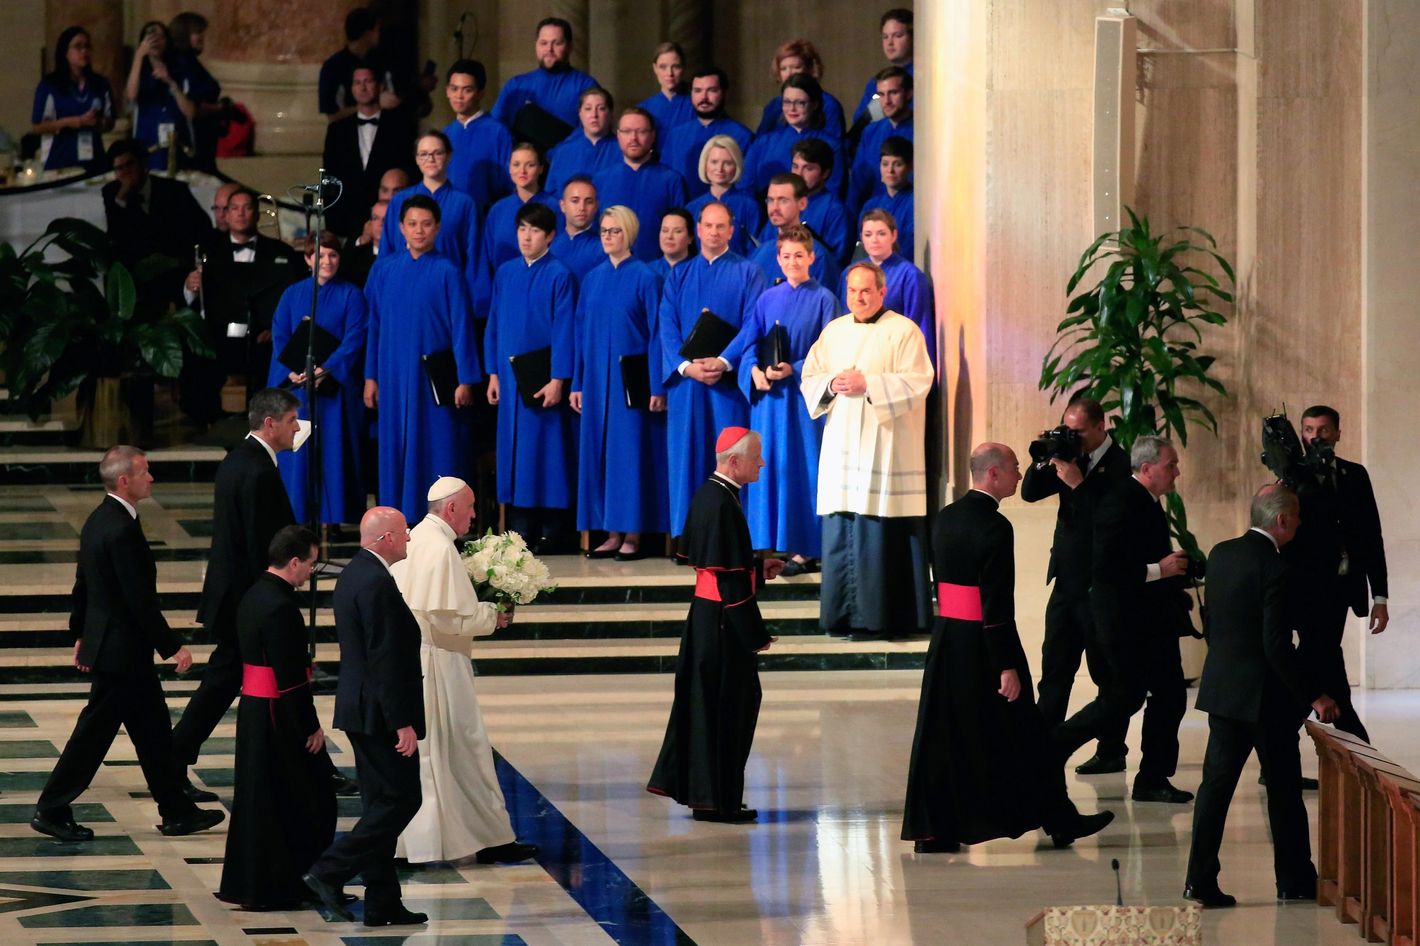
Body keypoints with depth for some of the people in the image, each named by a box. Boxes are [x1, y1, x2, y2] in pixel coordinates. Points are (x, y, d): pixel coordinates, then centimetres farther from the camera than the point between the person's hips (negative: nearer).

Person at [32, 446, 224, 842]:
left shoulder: (98, 520, 7)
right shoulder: (122, 531, -24)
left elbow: (82, 584, 15)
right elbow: (141, 600, -23)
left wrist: (80, 633, 24)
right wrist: (173, 647, -16)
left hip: (105, 642, 10)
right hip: (122, 650, -10)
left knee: (153, 731, 14)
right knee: (95, 730, 0)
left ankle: (177, 812, 20)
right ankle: (52, 810, 8)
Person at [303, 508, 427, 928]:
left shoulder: (353, 574, 12)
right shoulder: (378, 584, -20)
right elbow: (386, 659, -23)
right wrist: (403, 722, -21)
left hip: (359, 707, 10)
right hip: (381, 712, -10)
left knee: (381, 804, 12)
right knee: (400, 800, -4)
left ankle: (382, 904, 14)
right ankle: (329, 872, -7)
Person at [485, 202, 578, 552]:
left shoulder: (559, 276, -5)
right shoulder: (506, 273, 10)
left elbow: (564, 330, -9)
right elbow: (494, 325, 14)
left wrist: (558, 379, -15)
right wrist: (493, 373, 8)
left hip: (543, 377, -5)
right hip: (510, 377, 5)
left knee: (546, 450, -3)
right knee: (514, 450, 5)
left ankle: (550, 532, 2)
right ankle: (520, 530, 9)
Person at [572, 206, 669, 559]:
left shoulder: (645, 278, -5)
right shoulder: (593, 279, 10)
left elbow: (657, 333, -7)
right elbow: (581, 332, 13)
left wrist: (657, 387, -12)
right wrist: (577, 383, 9)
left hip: (631, 380, -5)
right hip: (596, 380, 5)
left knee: (630, 452, -4)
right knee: (599, 453, 5)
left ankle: (633, 536, 0)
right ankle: (612, 534, 10)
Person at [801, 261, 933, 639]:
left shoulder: (903, 331, 0)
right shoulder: (833, 332, 17)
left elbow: (917, 382, -9)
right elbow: (809, 378, 16)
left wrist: (867, 384, -15)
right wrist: (831, 384, -6)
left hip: (884, 447, -5)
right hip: (842, 448, 5)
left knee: (880, 534, -9)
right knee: (842, 533, 2)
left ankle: (878, 616, -7)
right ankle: (844, 615, 5)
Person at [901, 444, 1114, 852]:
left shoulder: (944, 519, 8)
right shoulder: (994, 528, -17)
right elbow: (998, 604, -20)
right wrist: (1007, 666, -18)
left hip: (945, 640, 7)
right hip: (982, 646, -7)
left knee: (941, 738, 9)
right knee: (1020, 734, 4)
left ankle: (930, 830, 8)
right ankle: (1059, 822, 15)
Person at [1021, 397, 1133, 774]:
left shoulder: (1119, 465, -13)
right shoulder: (1071, 457, 8)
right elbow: (1029, 492, 6)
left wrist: (1077, 482, -25)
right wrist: (1044, 461, -9)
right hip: (1067, 580, 7)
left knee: (1107, 671, 2)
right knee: (1054, 668, 9)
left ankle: (1111, 752, 9)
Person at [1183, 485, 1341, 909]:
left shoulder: (1220, 554, 2)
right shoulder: (1274, 569, -20)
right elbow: (1278, 647, -21)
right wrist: (1314, 696, -15)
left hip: (1222, 688, 6)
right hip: (1265, 697, -6)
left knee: (1216, 783, 7)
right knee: (1284, 791, 7)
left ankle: (1200, 880, 3)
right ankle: (1294, 881, 15)